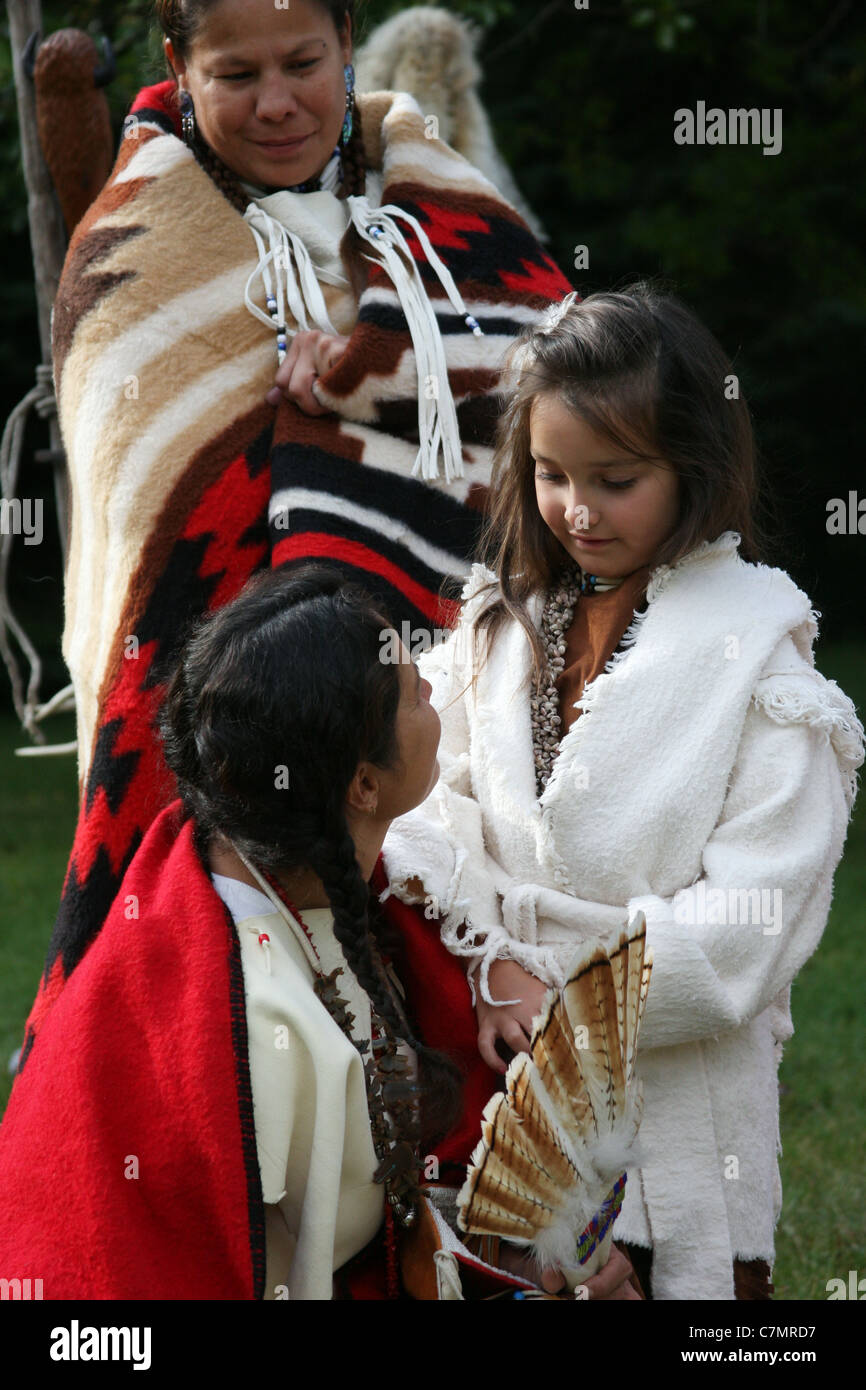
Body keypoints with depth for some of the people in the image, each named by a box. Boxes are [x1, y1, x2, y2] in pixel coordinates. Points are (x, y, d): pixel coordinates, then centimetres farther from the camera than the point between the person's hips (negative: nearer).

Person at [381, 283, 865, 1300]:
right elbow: (447, 807, 1)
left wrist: (570, 999, -16)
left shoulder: (756, 652, -10)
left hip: (677, 1092, -4)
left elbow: (752, 920, -15)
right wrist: (492, 967, -16)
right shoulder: (502, 622, 7)